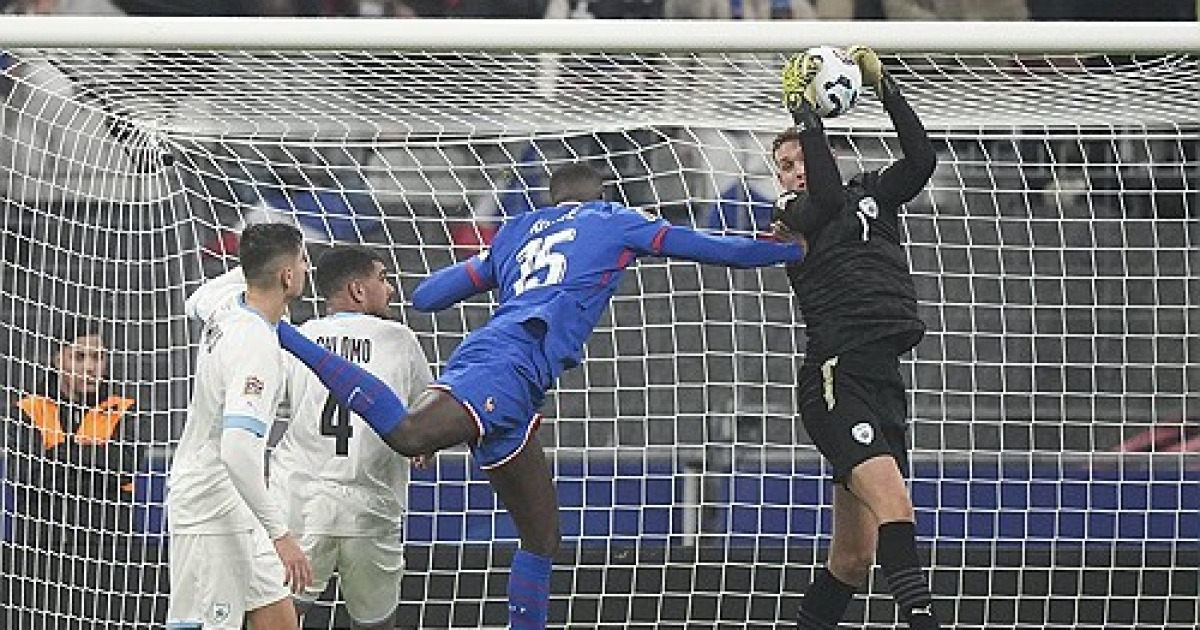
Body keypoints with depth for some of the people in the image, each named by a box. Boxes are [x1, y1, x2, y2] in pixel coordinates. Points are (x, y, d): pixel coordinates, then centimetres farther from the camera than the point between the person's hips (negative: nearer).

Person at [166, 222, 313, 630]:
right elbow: (238, 449, -34)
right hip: (210, 517, -10)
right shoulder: (257, 345, -25)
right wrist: (280, 534, -33)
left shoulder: (226, 312, 4)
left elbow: (196, 302, 33)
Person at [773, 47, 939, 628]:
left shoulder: (872, 196, 22)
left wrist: (884, 87, -1)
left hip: (884, 382, 6)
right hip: (835, 378, -6)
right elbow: (828, 197, -16)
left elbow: (921, 160, 5)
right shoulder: (792, 217, 6)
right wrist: (804, 113, -11)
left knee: (854, 557, 5)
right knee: (891, 497, -29)